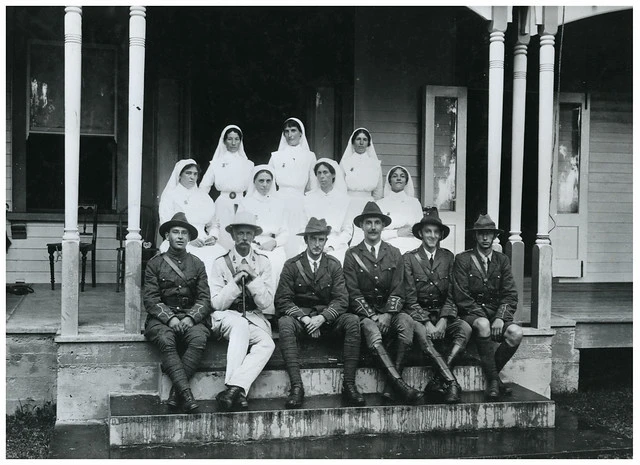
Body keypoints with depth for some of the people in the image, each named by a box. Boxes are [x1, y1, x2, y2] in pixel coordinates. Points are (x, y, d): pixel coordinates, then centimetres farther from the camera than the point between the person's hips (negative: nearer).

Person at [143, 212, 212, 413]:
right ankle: (185, 392, -40)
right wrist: (170, 317, -16)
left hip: (191, 318, 1)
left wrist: (190, 317, -12)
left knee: (199, 338, -32)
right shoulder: (155, 263, 9)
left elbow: (204, 299, 7)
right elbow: (150, 299, 0)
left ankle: (176, 391, -29)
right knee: (166, 340, -35)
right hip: (162, 318, -1)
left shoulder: (196, 264, 14)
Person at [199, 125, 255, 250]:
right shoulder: (216, 163, 9)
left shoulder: (248, 164, 13)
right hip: (223, 205, -1)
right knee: (223, 240, -8)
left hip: (243, 207, 1)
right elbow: (204, 187, 9)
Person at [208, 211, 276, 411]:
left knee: (267, 344, -30)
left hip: (254, 318, 2)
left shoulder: (262, 262, 7)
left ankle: (234, 387, -35)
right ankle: (238, 391, -42)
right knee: (240, 324, -38)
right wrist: (236, 280, -13)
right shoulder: (221, 263, 2)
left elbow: (266, 303, 1)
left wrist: (253, 278, -12)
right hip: (227, 317, -2)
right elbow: (217, 303, -3)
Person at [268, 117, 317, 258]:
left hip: (300, 203, 0)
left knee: (300, 243, -8)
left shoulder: (309, 157, 10)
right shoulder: (276, 156, 11)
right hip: (280, 202, 0)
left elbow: (313, 186, 11)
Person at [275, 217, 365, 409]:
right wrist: (304, 318, -20)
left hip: (327, 317, 1)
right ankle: (296, 387, -37)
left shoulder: (334, 265, 7)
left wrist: (322, 318, -20)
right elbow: (282, 301, -4)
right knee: (284, 323, -34)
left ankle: (349, 385, -27)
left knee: (353, 321, -28)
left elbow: (341, 300, -2)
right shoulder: (291, 265, 2)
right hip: (300, 316, -1)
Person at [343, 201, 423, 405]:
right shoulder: (352, 255, 5)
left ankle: (393, 378, -28)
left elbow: (398, 290, 3)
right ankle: (399, 383, -41)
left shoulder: (394, 254, 11)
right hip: (364, 312, -2)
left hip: (389, 311, 2)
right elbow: (353, 293, -3)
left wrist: (387, 315, -14)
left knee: (406, 321, -30)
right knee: (370, 328, -34)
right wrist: (373, 316, -15)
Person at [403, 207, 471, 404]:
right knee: (421, 333, -35)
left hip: (443, 314, 3)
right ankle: (451, 382, -36)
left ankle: (439, 379, -28)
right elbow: (410, 299, -4)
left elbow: (451, 296, 5)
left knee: (465, 328, -26)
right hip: (418, 314, -3)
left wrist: (443, 321, -12)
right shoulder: (409, 258, 0)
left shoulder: (448, 257, 9)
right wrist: (427, 323, -18)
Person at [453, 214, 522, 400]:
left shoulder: (502, 260, 11)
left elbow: (510, 295, 4)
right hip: (471, 314, -3)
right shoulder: (462, 259, 0)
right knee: (483, 325, -37)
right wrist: (482, 316, -17)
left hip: (496, 313, 4)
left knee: (516, 333, -26)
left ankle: (491, 373, -6)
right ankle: (493, 379, -23)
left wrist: (500, 318, -14)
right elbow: (461, 296, -7)